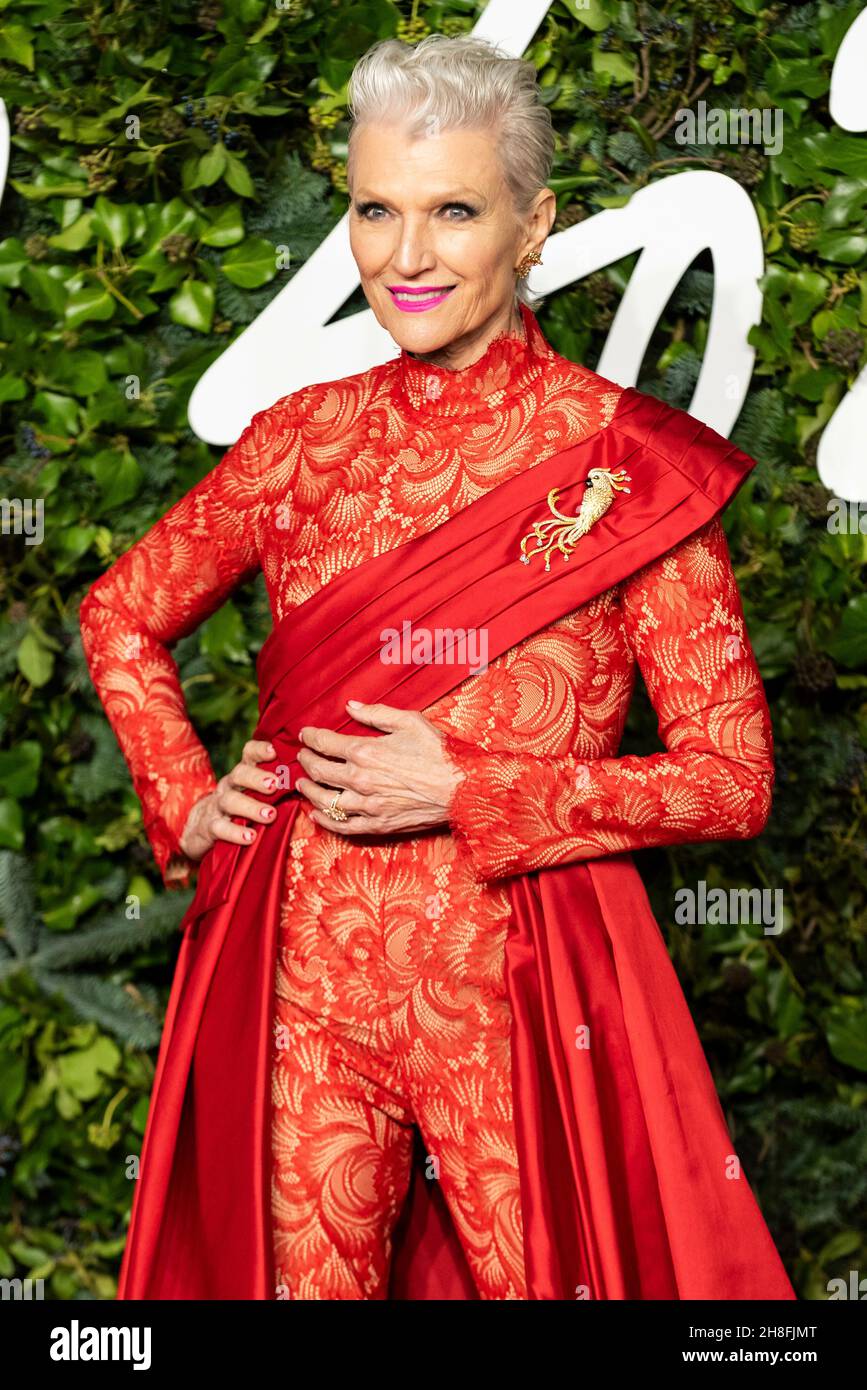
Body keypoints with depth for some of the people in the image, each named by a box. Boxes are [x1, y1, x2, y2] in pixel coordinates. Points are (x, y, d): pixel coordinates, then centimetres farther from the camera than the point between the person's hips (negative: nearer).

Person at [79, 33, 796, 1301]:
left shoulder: (624, 462, -6)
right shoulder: (302, 440, 4)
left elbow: (731, 776, -6)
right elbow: (121, 616, 20)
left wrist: (464, 790, -14)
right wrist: (186, 802, 5)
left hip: (522, 973, -2)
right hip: (306, 962, 3)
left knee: (541, 1276, 9)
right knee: (297, 1270, 14)